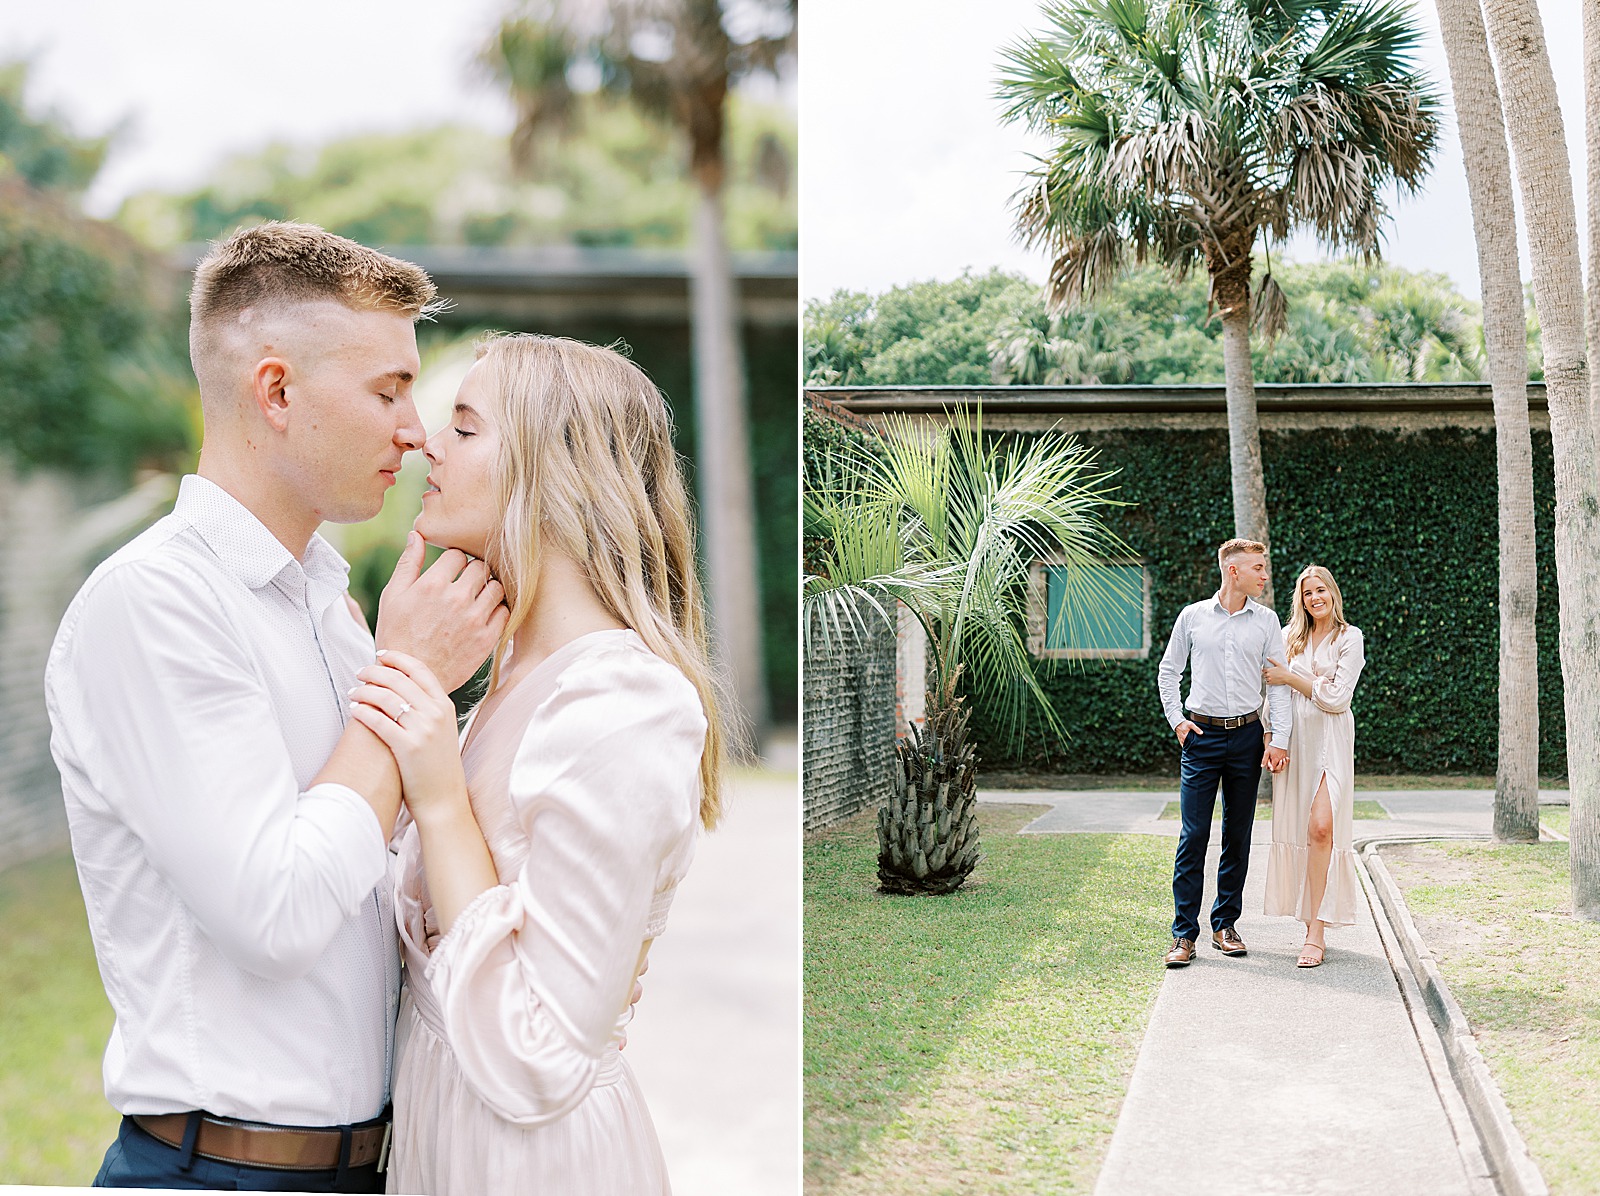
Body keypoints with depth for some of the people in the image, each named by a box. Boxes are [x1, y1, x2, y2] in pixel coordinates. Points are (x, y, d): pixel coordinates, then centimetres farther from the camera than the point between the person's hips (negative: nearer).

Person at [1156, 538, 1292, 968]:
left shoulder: (1266, 621, 5)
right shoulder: (1192, 616, 3)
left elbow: (1278, 682, 4)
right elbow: (1168, 671, 12)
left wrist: (1278, 739, -4)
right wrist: (1177, 720, 2)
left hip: (1247, 735, 2)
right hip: (1202, 735, -2)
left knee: (1238, 836, 7)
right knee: (1193, 835, -5)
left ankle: (1225, 925, 17)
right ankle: (1184, 934, -2)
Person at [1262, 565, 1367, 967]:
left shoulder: (1350, 638, 1)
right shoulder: (1289, 636, 12)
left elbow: (1336, 698, -7)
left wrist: (1290, 677, -5)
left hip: (1330, 740, -4)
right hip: (1293, 739, 4)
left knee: (1321, 828, -17)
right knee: (1295, 828, 2)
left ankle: (1316, 933, -18)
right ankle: (1310, 920, 13)